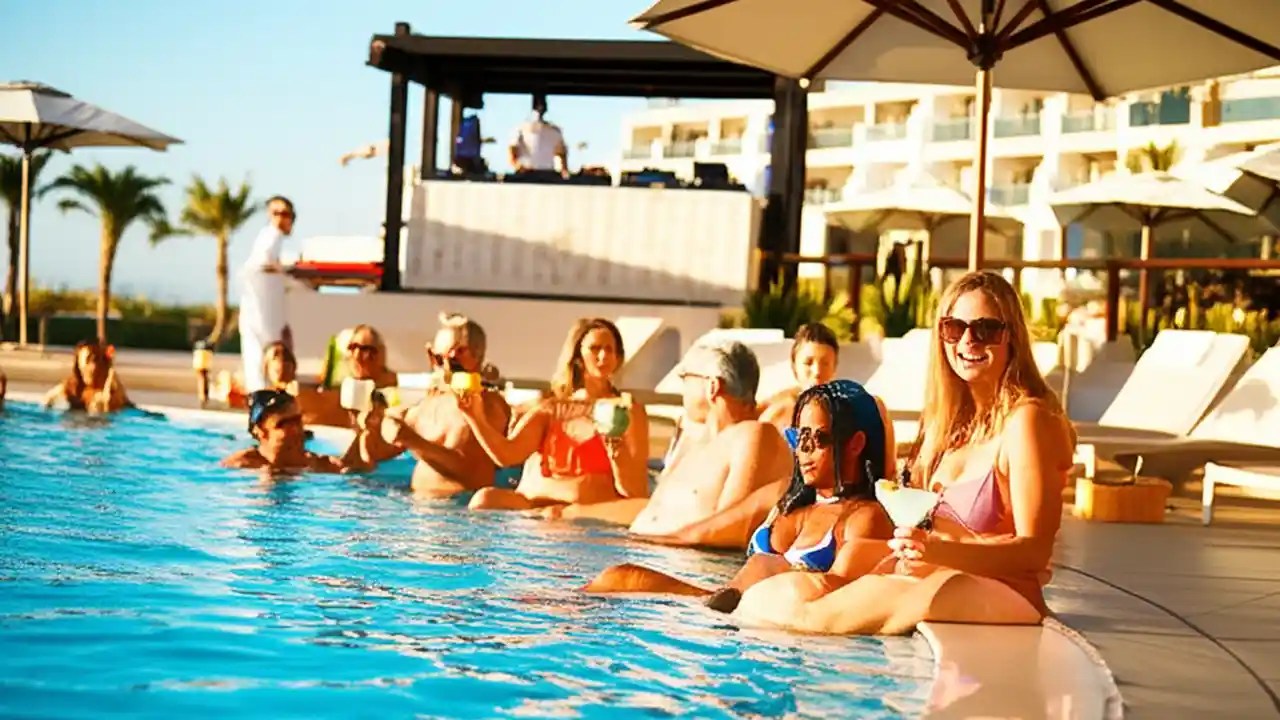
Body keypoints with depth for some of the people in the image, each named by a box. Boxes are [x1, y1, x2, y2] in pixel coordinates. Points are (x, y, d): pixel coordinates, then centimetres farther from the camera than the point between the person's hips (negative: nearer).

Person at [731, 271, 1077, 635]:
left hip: (1005, 600, -7)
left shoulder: (1027, 420, -8)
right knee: (780, 592, -17)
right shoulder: (954, 416, 16)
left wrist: (938, 551, -28)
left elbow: (1034, 551, -14)